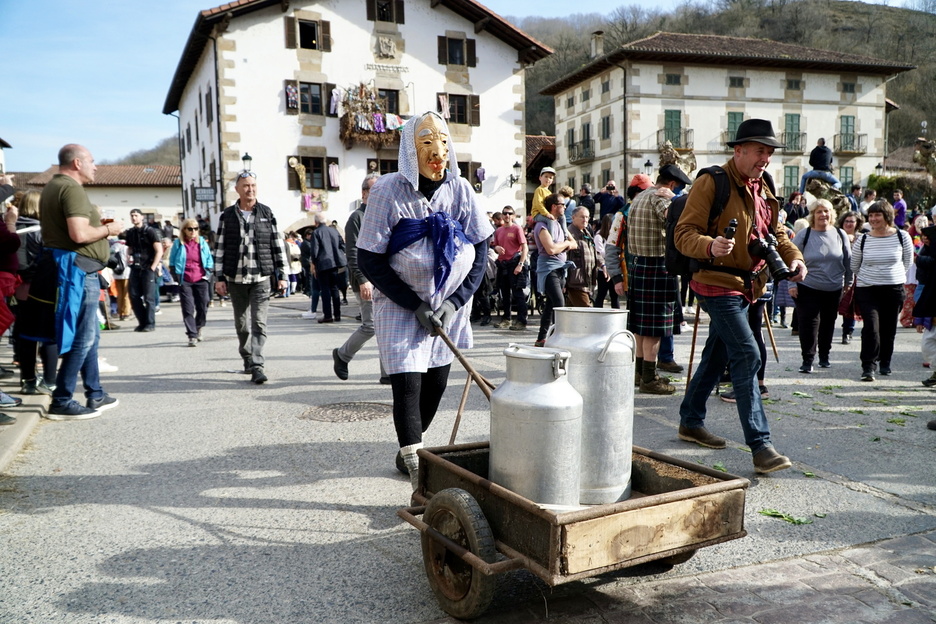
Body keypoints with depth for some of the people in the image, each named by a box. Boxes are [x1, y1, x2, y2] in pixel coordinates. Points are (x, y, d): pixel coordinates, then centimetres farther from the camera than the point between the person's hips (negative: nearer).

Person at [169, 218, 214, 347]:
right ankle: (192, 336, -1)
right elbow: (172, 262, 8)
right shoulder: (178, 243, 5)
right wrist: (176, 276, -1)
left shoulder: (202, 243, 9)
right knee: (188, 309, -5)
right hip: (184, 281, -1)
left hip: (201, 280, 2)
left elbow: (210, 260, 14)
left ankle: (198, 329, 29)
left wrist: (208, 273, 2)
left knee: (203, 308, 3)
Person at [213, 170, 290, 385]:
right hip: (236, 279, 2)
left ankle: (257, 366, -14)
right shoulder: (227, 216, 5)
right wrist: (219, 278, 0)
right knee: (241, 324, 13)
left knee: (259, 323, -11)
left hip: (261, 278, -2)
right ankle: (247, 359, 31)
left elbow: (278, 245, 7)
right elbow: (219, 248, 6)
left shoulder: (267, 214, 5)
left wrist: (282, 275, 3)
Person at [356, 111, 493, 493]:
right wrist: (415, 305, -17)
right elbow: (369, 261, -14)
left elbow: (480, 250, 1)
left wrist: (455, 301, -10)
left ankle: (407, 449, 35)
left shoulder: (460, 190, -6)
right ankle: (418, 476, -1)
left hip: (448, 306, 4)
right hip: (400, 309, -4)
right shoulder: (389, 191, -16)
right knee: (407, 386, -10)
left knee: (436, 384, 11)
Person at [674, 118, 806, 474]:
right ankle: (760, 445, -13)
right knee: (746, 356, -16)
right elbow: (684, 233, -18)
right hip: (718, 283, -9)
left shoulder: (762, 189, 14)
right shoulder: (712, 183, -13)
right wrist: (710, 246, -39)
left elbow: (775, 232, 22)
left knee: (717, 356, 16)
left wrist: (793, 257, 2)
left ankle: (691, 422, 31)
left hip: (745, 286, 9)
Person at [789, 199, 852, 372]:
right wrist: (792, 284, -8)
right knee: (808, 323, -8)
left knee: (828, 323, 13)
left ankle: (824, 356, 29)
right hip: (808, 288, -3)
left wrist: (849, 284, 10)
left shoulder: (840, 235, 4)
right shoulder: (804, 235, -4)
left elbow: (848, 262, 11)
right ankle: (807, 359, -2)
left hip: (834, 289, 3)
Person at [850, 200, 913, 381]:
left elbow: (908, 261, 13)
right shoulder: (862, 240, -2)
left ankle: (885, 362, 29)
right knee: (871, 326, -14)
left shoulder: (902, 237, -2)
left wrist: (893, 275, 14)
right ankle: (868, 366, -11)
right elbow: (854, 266, 12)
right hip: (867, 290, -1)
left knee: (889, 328, 9)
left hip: (894, 290, 1)